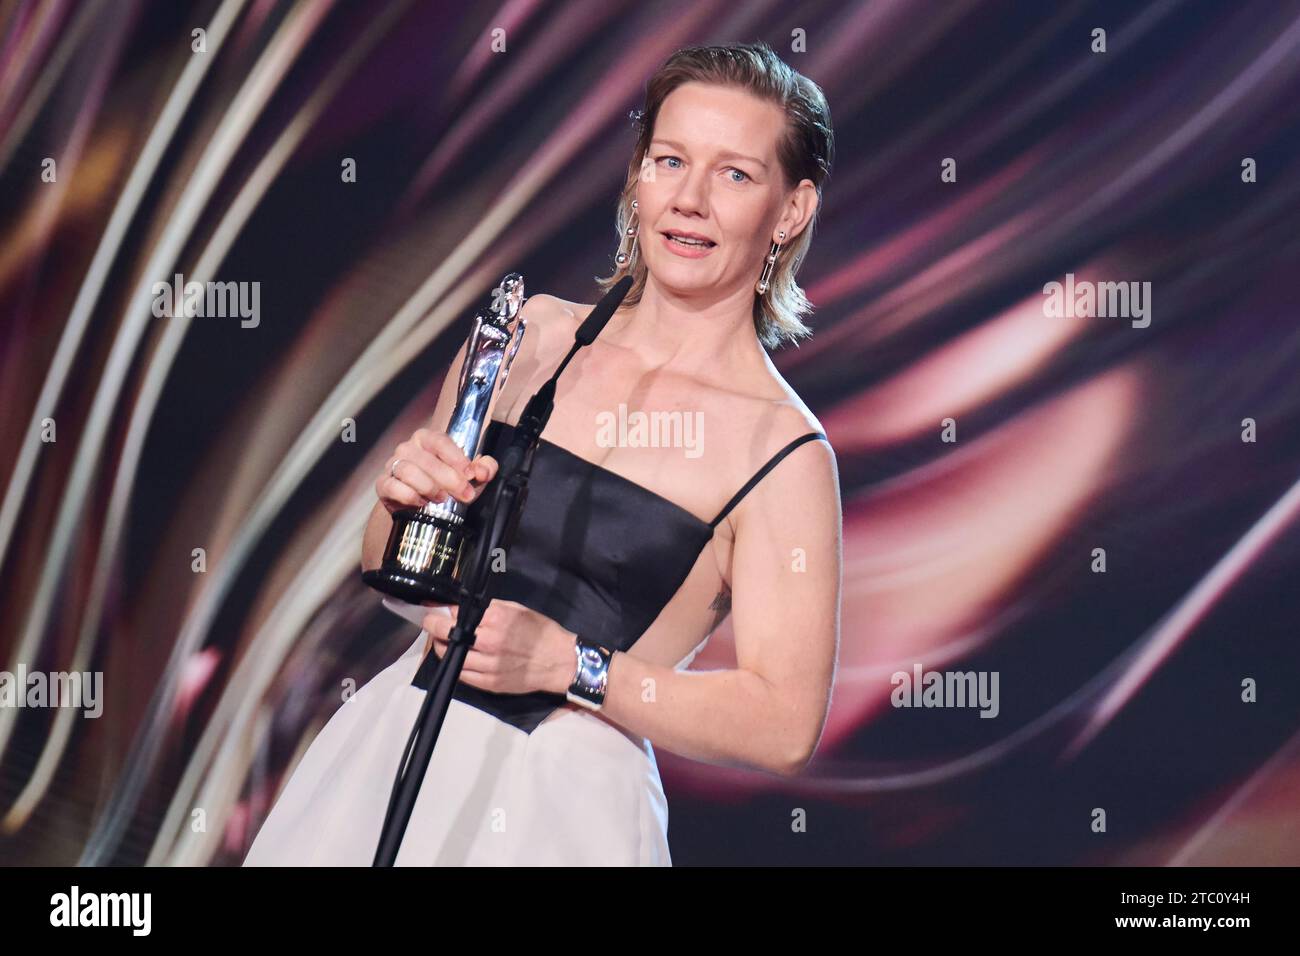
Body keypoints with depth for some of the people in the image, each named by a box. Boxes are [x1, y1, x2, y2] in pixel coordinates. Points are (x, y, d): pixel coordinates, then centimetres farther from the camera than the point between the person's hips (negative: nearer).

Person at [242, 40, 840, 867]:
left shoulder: (784, 452, -11)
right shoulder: (528, 333, 3)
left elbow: (786, 724, -12)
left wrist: (567, 662, -17)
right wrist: (407, 508, -10)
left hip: (561, 804, -4)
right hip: (390, 747, 4)